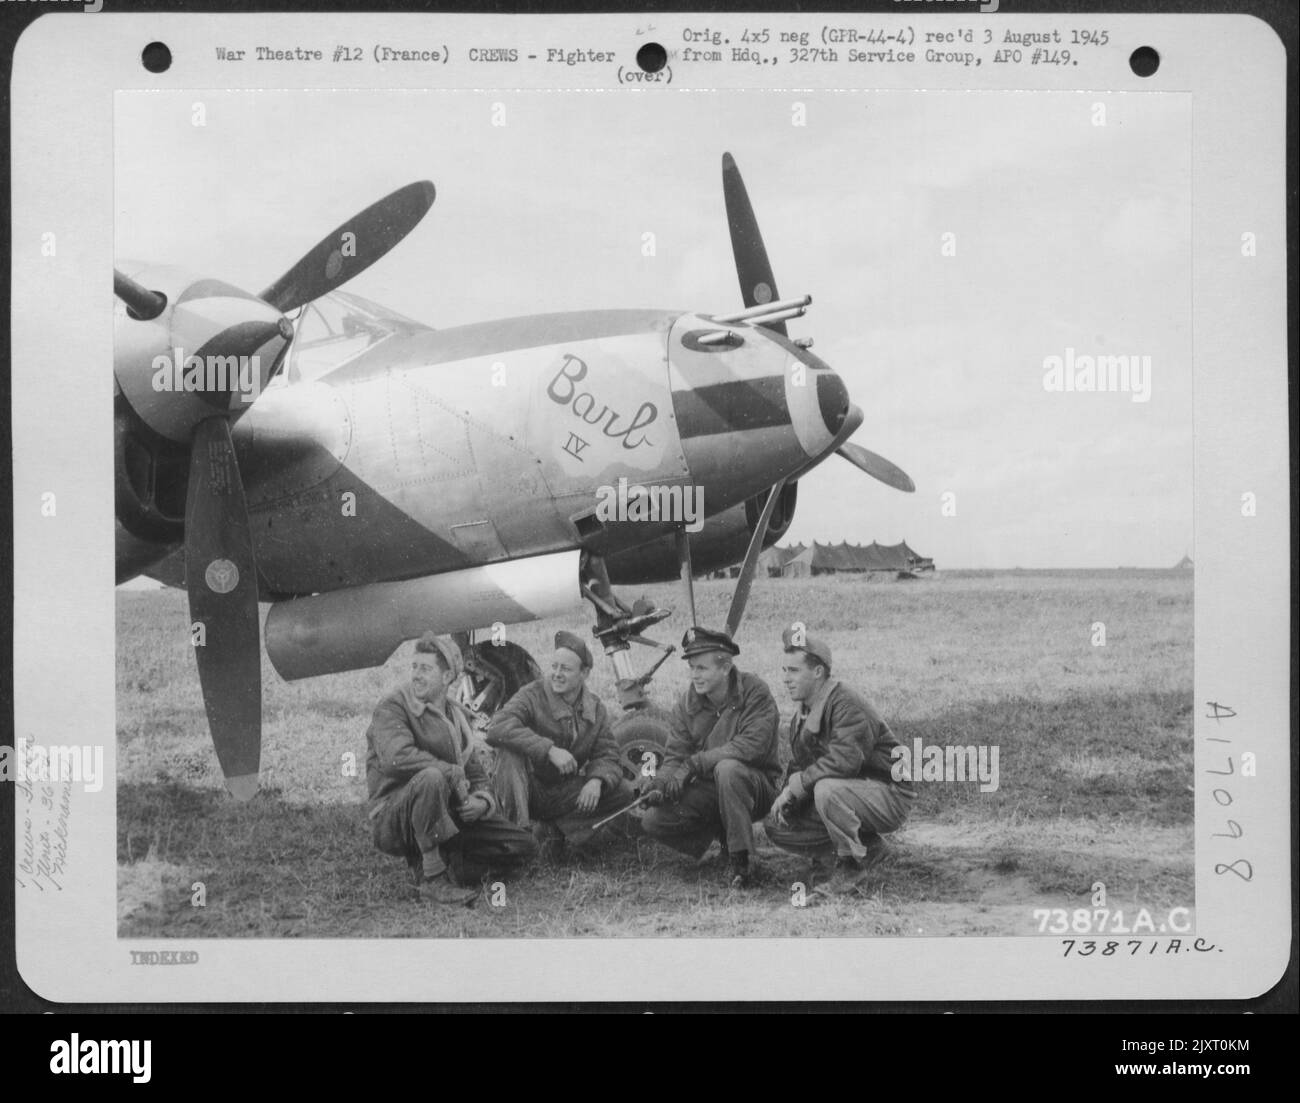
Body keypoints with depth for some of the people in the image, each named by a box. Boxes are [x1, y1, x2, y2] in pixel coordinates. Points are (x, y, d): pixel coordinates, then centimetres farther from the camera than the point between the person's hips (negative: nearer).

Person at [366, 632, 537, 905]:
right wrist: (454, 775, -22)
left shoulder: (458, 716, 12)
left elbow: (476, 775, 16)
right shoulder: (393, 707, -9)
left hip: (447, 815, 6)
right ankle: (432, 880, -30)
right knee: (431, 778, -40)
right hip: (392, 822, -6)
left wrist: (483, 801, -8)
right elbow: (395, 757, -28)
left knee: (524, 846, -3)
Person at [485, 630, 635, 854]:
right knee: (511, 749, -32)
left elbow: (607, 755, -1)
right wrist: (549, 750, -38)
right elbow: (497, 729, -31)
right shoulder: (533, 695, -13)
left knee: (623, 792, -12)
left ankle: (554, 829, -13)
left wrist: (596, 781, -26)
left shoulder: (595, 708, 2)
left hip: (562, 792, 4)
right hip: (526, 792, -4)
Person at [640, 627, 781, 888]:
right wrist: (661, 782, -21)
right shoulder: (688, 703, 2)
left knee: (727, 768, -38)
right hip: (709, 790, 5)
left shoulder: (754, 691, -14)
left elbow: (753, 745, -26)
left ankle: (741, 860, -24)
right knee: (653, 821, -14)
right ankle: (724, 838, 9)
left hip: (756, 783, -5)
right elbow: (675, 755, 2)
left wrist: (694, 764, -28)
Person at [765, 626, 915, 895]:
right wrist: (786, 796, -7)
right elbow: (799, 765, 15)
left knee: (827, 789, -37)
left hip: (889, 798, -9)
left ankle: (852, 867, -15)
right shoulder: (801, 715, 9)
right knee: (776, 825, -1)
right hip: (852, 792, 9)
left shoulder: (848, 705, -22)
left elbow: (845, 759, -35)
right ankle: (867, 847, 9)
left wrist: (796, 786, -26)